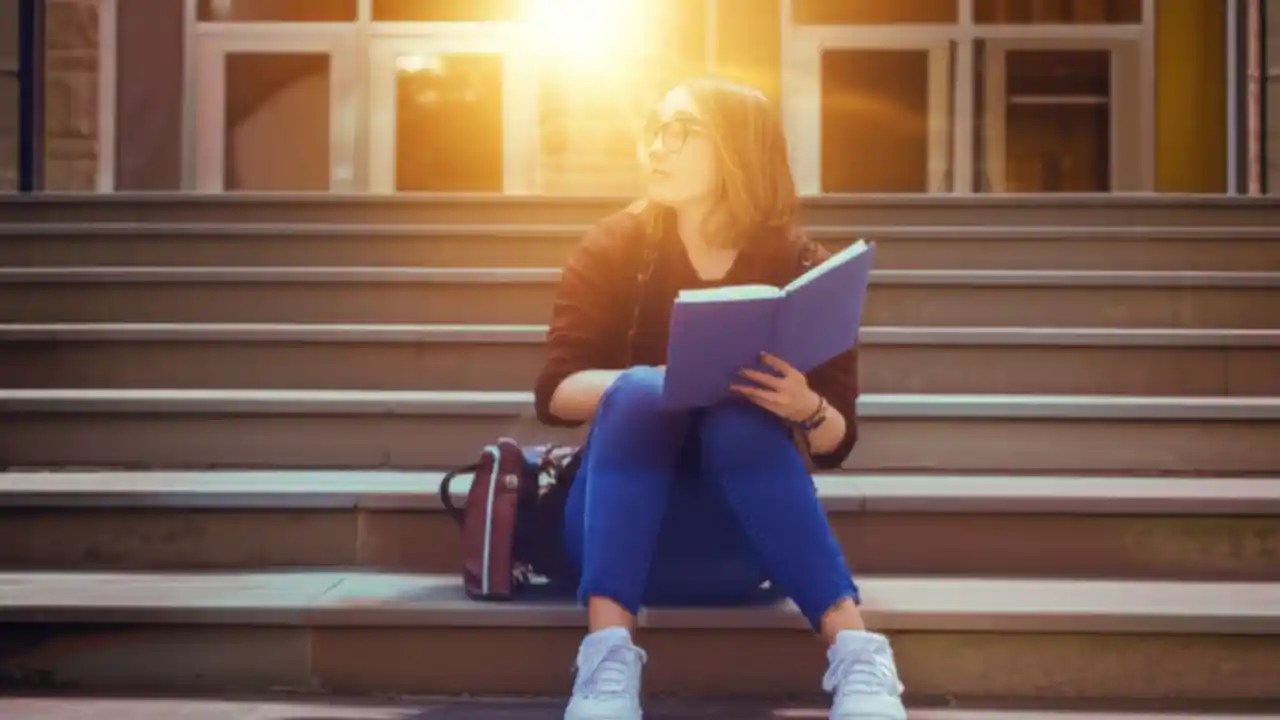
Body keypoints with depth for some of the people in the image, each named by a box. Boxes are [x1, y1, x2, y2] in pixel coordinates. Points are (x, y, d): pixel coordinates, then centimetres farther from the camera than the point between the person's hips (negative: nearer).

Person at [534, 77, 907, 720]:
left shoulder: (801, 267, -1)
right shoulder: (613, 249, 1)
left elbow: (836, 443, -2)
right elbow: (555, 393, -10)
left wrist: (805, 408, -26)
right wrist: (664, 379, -28)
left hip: (738, 544, 0)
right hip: (621, 535, 1)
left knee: (741, 422, -31)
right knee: (639, 394, -28)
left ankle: (858, 655, -39)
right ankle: (607, 658, -42)